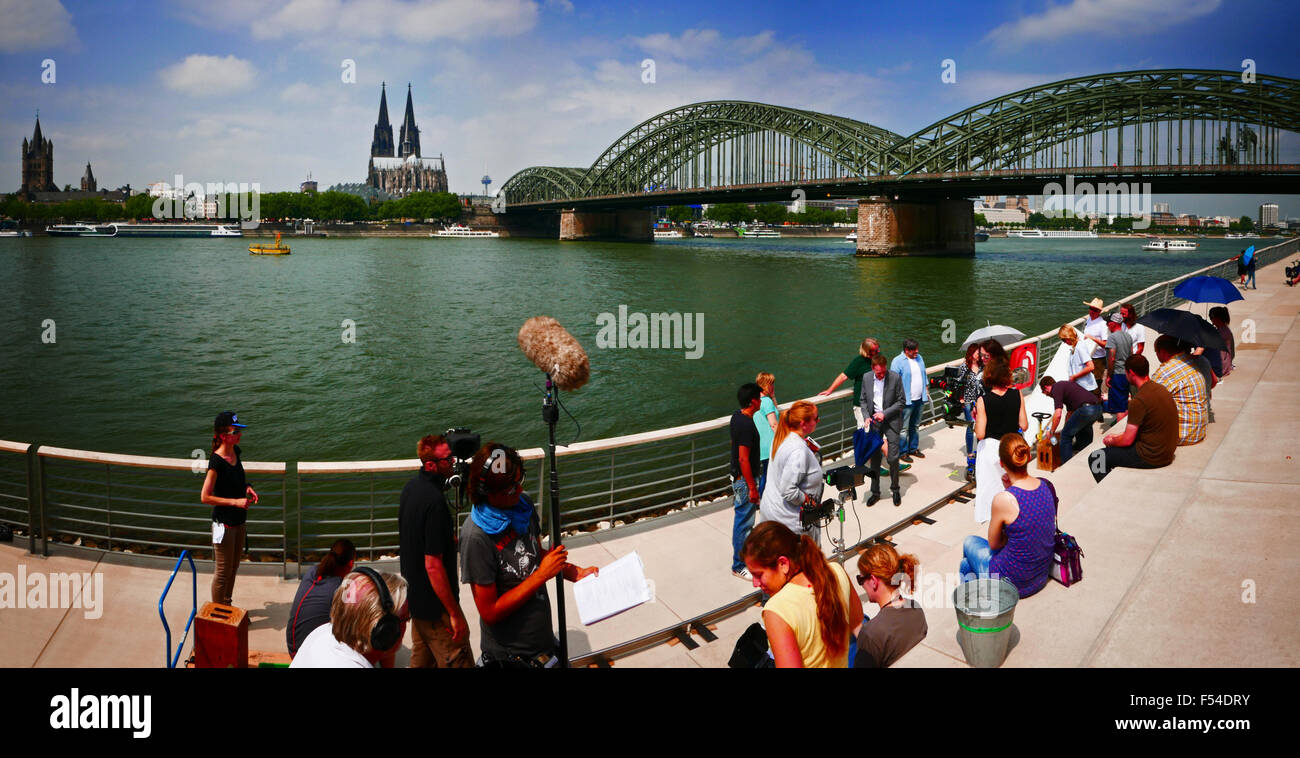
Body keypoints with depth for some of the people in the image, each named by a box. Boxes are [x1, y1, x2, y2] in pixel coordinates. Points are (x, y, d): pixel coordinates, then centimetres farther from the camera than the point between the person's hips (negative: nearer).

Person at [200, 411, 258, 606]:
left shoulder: (236, 452, 0)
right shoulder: (216, 461, -23)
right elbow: (205, 497, -21)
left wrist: (247, 487, 0)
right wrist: (235, 502, -24)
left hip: (239, 520, 8)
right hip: (223, 523, -8)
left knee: (233, 567, 20)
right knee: (223, 571, 6)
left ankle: (227, 605, 37)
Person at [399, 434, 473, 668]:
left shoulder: (411, 486, 3)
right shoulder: (435, 501, -27)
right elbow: (433, 565, -27)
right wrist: (454, 614, -22)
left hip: (414, 595, 10)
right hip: (435, 605, -10)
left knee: (421, 659, 23)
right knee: (458, 663, -3)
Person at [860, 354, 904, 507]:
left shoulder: (895, 378, -12)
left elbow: (900, 402, -7)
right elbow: (863, 400, 8)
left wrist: (885, 413, -17)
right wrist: (866, 416, -7)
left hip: (891, 421, -3)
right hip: (874, 421, 3)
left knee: (893, 458, -2)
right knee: (874, 458, 7)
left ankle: (895, 490, 19)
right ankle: (875, 492, 19)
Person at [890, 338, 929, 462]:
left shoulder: (919, 358, 11)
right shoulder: (897, 361, -11)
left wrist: (926, 390, 18)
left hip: (919, 399, 7)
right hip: (906, 401, -7)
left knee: (916, 426, 17)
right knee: (904, 428, -2)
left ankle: (914, 448, 30)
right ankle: (902, 452, 7)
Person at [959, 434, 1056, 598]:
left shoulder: (1004, 500, -28)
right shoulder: (1045, 486, -7)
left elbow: (993, 543, -11)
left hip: (1013, 583, -6)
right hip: (1041, 577, 6)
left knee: (970, 542, 27)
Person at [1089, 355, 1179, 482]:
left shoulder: (1139, 400, -23)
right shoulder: (1160, 389, 6)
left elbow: (1127, 440, -19)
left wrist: (1110, 441, 4)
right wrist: (1117, 437, 17)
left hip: (1151, 457, -10)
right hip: (1167, 452, 10)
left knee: (1095, 458, -3)